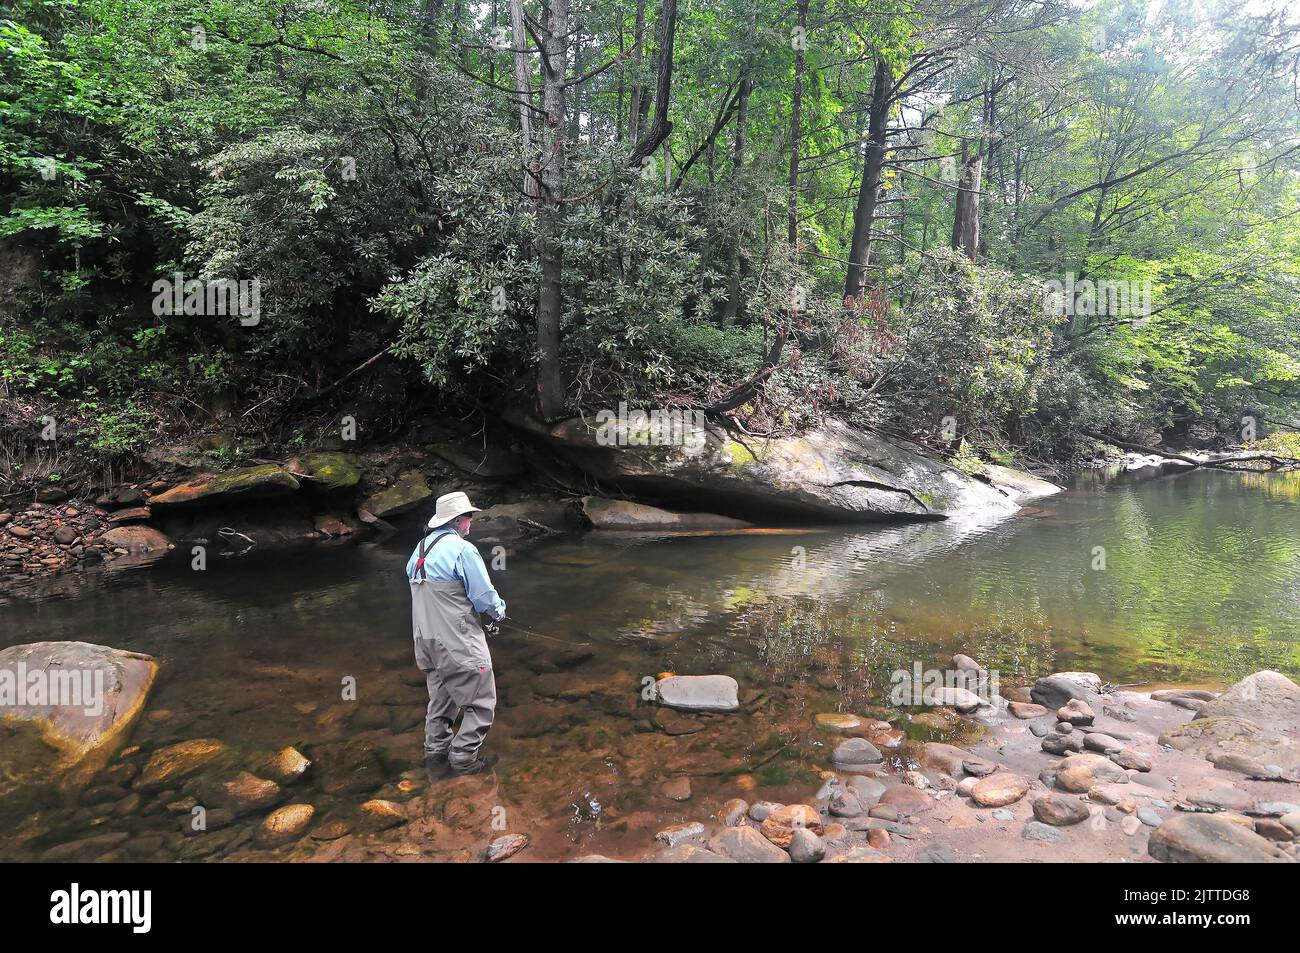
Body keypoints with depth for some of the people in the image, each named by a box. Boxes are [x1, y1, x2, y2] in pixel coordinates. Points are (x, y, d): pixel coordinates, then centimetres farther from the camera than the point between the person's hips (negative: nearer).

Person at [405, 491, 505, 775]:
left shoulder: (419, 549, 8)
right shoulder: (462, 550, -18)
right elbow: (485, 597, -16)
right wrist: (499, 610, 3)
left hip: (427, 640, 9)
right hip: (459, 643, -9)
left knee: (441, 694, 24)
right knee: (481, 700, 3)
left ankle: (436, 748, 34)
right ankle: (464, 757, 7)